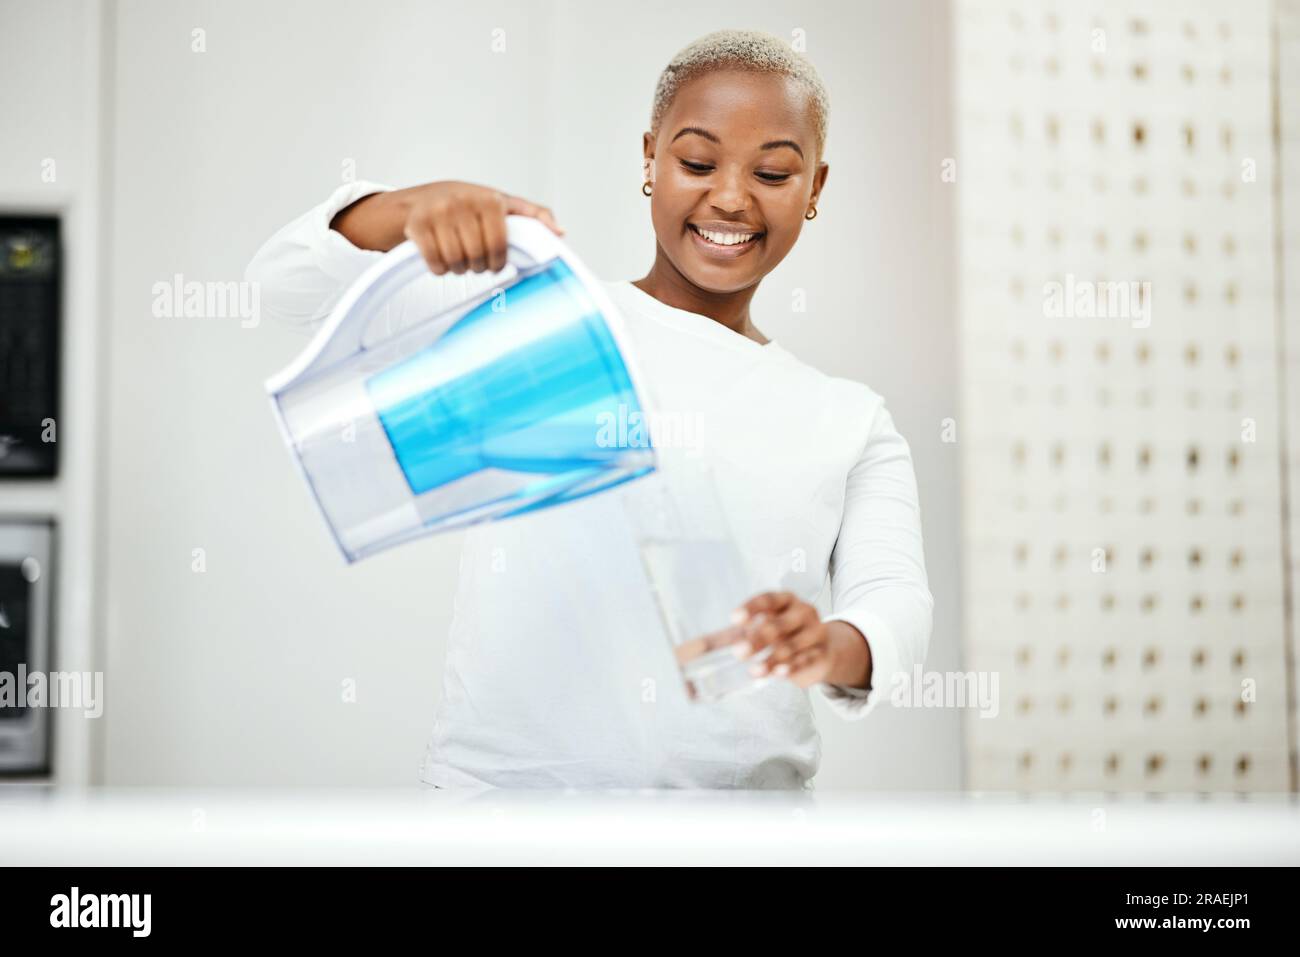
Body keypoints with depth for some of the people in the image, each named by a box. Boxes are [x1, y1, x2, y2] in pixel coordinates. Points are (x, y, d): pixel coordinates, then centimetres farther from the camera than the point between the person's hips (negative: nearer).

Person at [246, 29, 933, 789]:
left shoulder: (852, 423, 16)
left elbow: (897, 606, 1)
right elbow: (294, 284, 3)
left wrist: (833, 648, -23)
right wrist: (421, 205, -17)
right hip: (502, 786, -2)